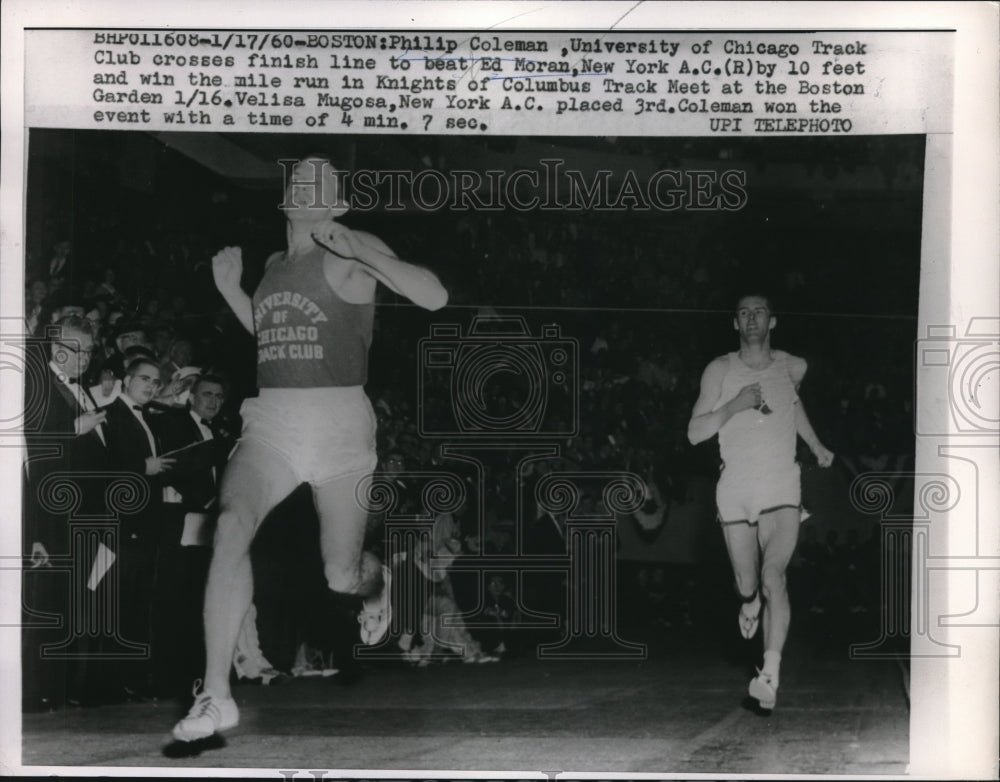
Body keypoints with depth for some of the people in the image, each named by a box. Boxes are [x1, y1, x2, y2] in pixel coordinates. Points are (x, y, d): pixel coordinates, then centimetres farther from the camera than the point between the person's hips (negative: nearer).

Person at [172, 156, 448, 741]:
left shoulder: (352, 249, -2)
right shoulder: (274, 265, 17)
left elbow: (435, 298, -13)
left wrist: (363, 256, -24)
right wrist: (230, 290, 18)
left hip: (339, 423, -4)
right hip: (271, 422, 4)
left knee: (342, 578, 6)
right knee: (233, 524, -26)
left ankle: (376, 581, 48)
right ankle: (216, 697, -25)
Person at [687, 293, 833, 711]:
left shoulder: (792, 367, 5)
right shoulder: (720, 371, 0)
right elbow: (695, 433, -5)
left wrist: (816, 446, 29)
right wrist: (734, 405, -18)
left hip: (781, 493, -1)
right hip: (735, 494, 1)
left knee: (773, 576, -20)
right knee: (747, 583, 9)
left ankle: (770, 676, -26)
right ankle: (750, 603, 48)